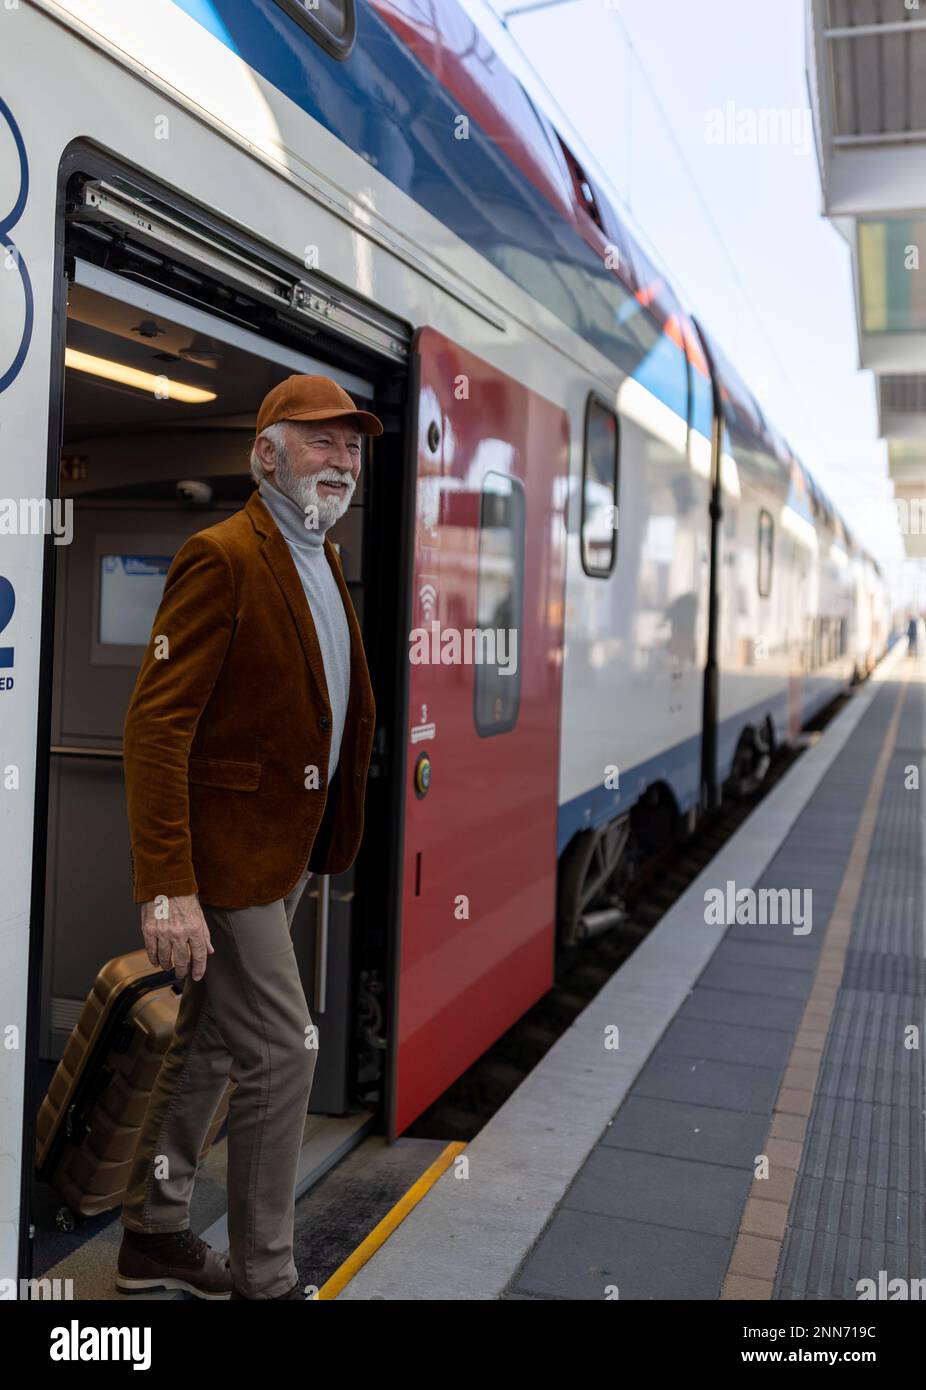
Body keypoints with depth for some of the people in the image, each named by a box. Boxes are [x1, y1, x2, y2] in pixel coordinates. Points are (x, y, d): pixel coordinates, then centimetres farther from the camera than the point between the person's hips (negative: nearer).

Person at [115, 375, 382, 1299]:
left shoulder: (319, 558, 12)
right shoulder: (221, 557, -16)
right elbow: (155, 728, -21)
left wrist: (330, 835, 15)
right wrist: (166, 886, -26)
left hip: (288, 846, 9)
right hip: (228, 850, -9)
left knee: (209, 1045, 19)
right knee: (282, 1051, -1)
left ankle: (152, 1239, 36)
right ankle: (263, 1275, 19)